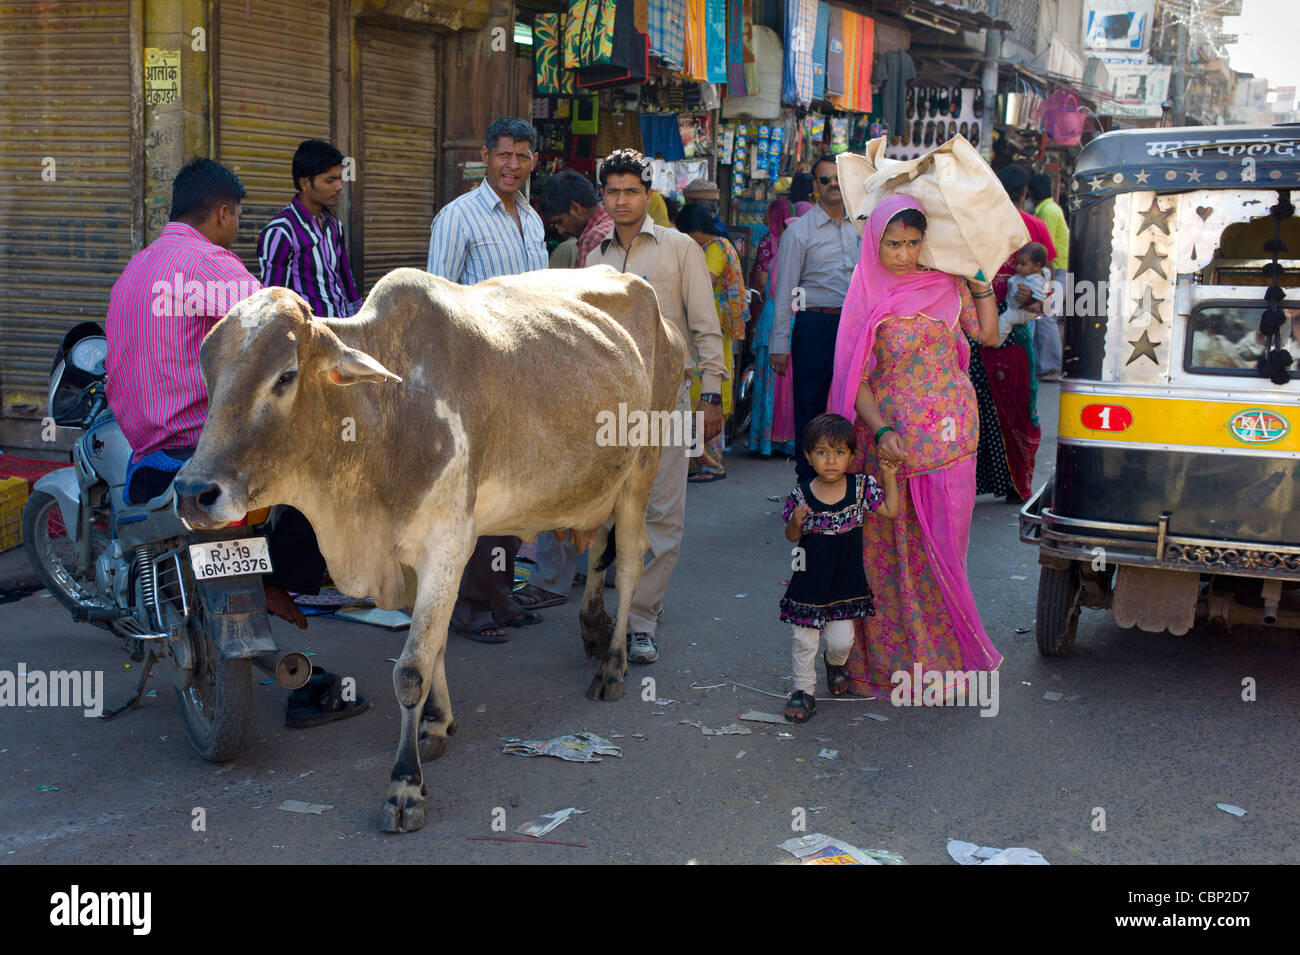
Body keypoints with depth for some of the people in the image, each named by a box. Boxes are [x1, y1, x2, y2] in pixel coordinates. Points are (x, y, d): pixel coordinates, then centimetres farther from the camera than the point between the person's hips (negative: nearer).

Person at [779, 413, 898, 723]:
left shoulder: (861, 487, -6)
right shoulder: (801, 495, -10)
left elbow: (891, 511, 3)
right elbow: (792, 537, -1)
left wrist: (889, 477, -5)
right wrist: (797, 523, -23)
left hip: (847, 581, 1)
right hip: (809, 581, -1)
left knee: (841, 640, 5)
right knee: (804, 640, 5)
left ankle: (835, 662, 40)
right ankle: (804, 690, 24)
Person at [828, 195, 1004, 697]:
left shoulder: (946, 283, 5)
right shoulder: (867, 299, -3)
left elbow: (989, 335, 16)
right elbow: (856, 378, -6)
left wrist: (980, 282, 7)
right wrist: (881, 431, -20)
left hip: (949, 433, 2)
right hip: (892, 438, -2)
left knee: (942, 543, 4)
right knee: (892, 549, 2)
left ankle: (943, 650, 17)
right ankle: (890, 655, 14)